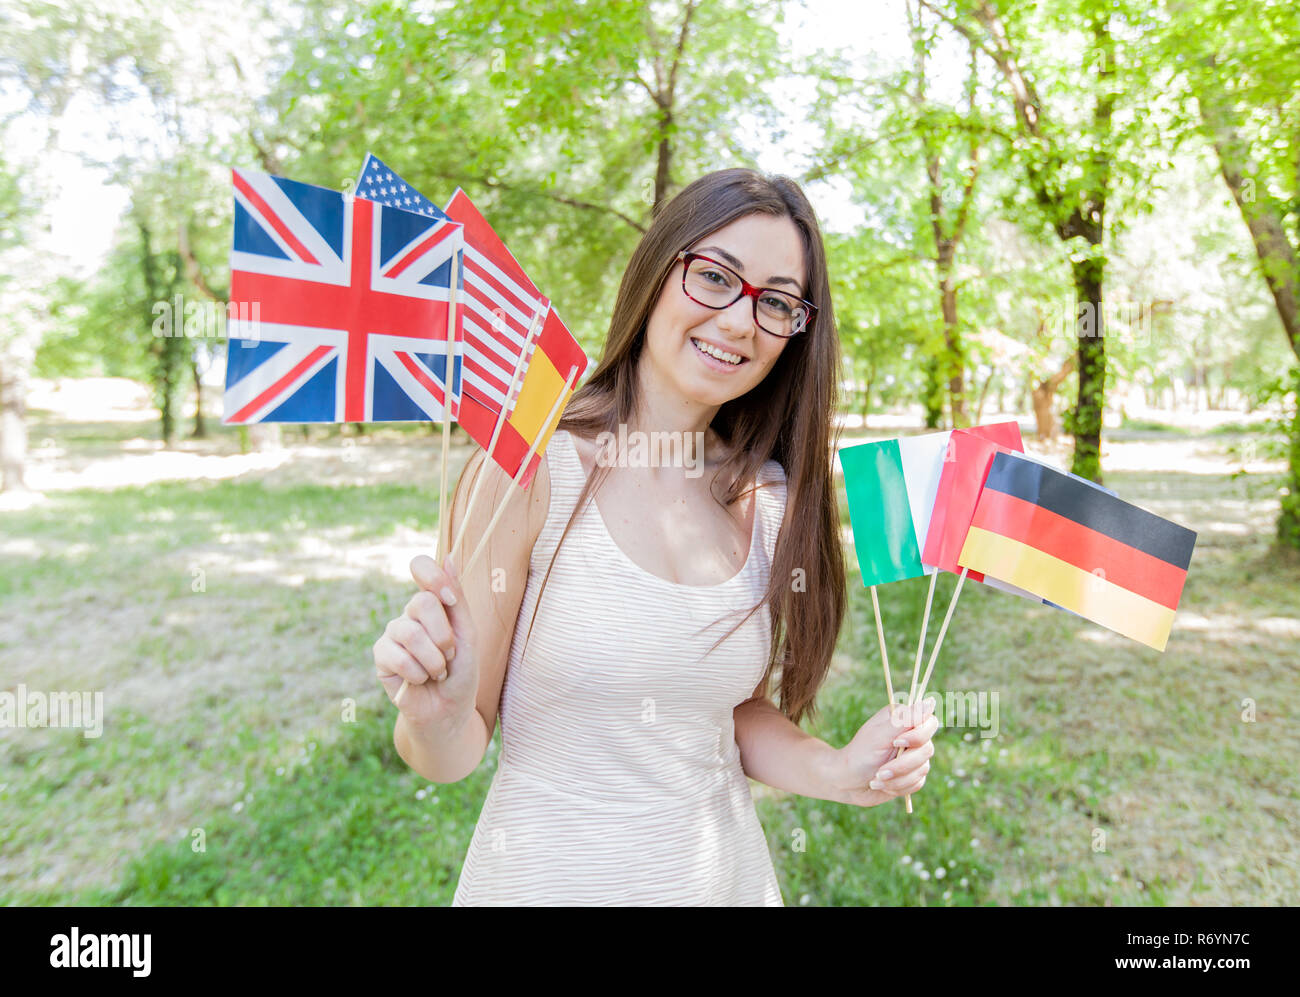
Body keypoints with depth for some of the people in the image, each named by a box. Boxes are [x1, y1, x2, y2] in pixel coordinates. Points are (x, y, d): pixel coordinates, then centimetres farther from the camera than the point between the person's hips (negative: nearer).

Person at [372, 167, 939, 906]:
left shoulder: (773, 498, -7)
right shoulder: (525, 470, -19)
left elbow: (739, 708, 5)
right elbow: (454, 756, -13)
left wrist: (838, 772, -11)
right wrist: (436, 716, -33)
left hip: (726, 871, 4)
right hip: (545, 874, -3)